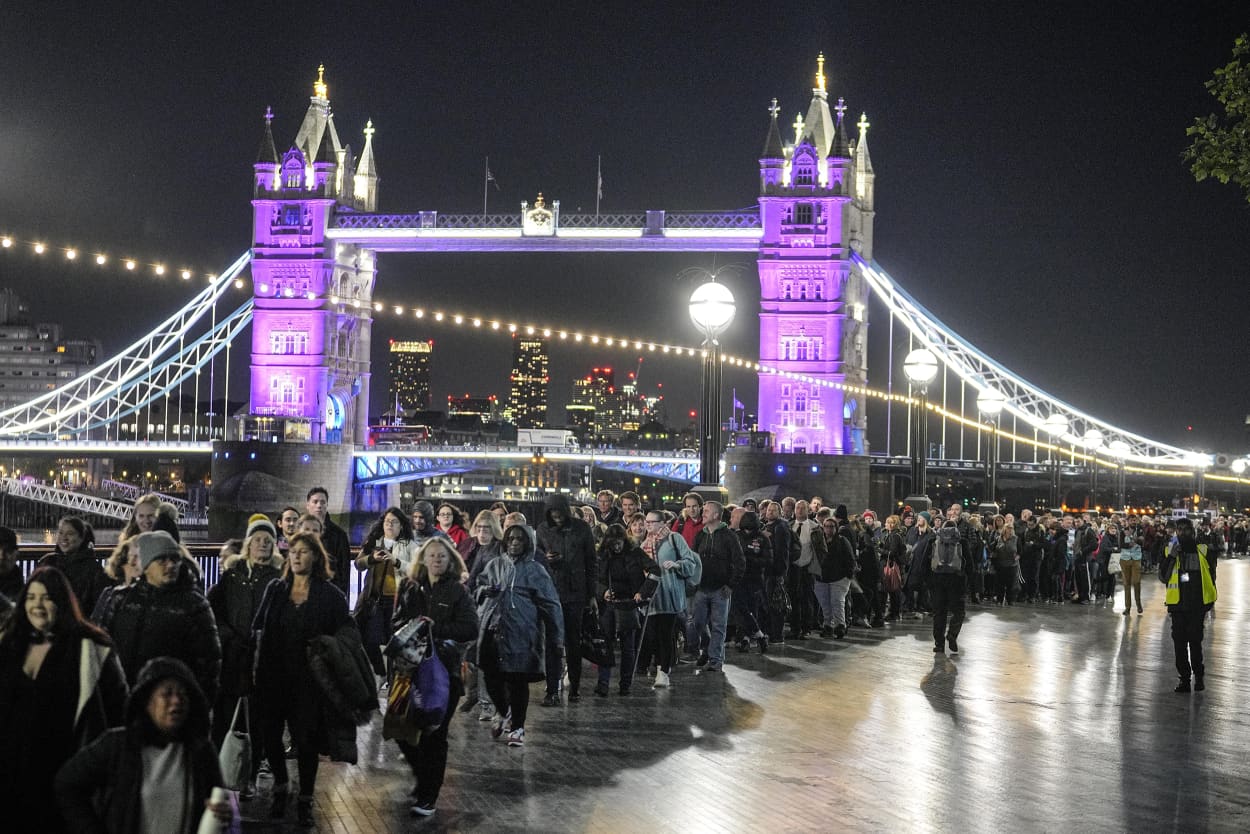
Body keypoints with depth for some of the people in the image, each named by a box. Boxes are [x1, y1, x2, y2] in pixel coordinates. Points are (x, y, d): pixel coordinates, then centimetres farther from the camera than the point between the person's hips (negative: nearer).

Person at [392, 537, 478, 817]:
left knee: (434, 734, 1)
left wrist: (436, 629, -19)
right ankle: (420, 772, 29)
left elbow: (470, 629, -9)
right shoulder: (410, 588, 9)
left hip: (444, 670, -3)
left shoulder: (457, 592, -1)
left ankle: (428, 796, 11)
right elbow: (397, 622, 10)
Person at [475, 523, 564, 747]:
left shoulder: (535, 570, 3)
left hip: (521, 633, -3)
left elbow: (551, 604, 1)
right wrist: (484, 590, -3)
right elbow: (479, 588, 23)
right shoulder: (495, 565, 12)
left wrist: (557, 638, -4)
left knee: (518, 681, 0)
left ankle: (517, 728, 15)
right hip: (492, 629, 3)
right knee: (491, 677, 1)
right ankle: (502, 712, 30)